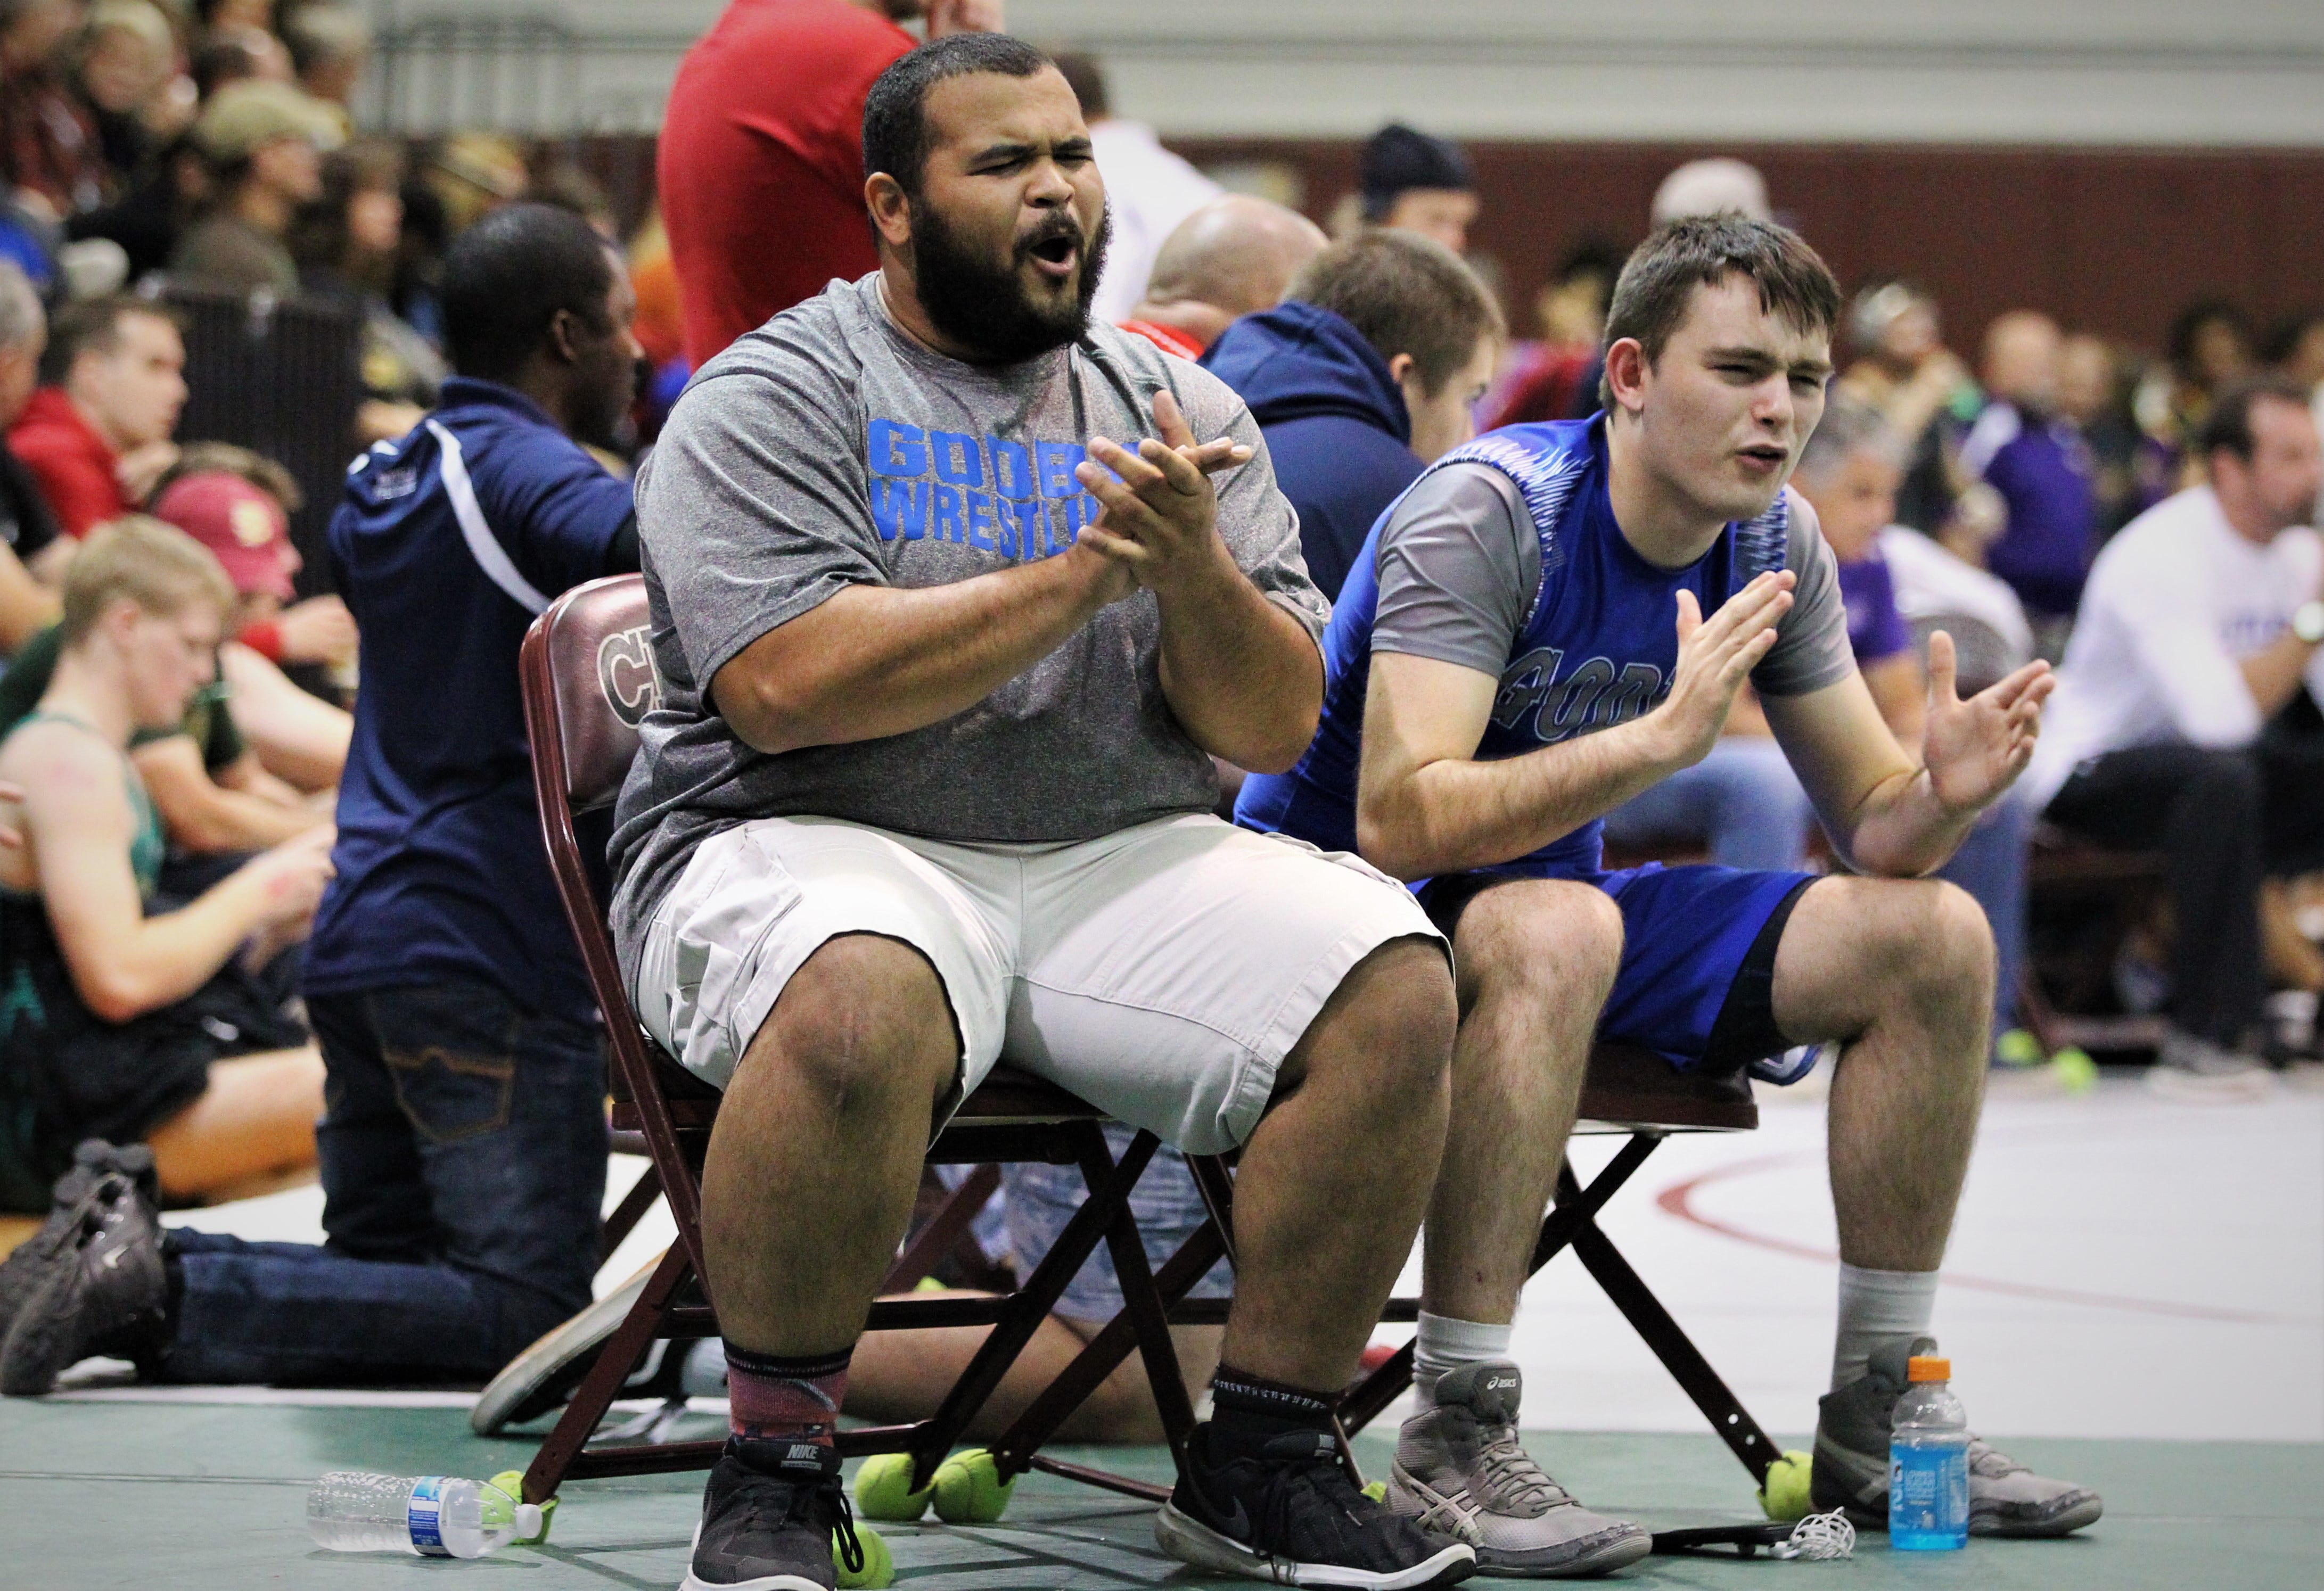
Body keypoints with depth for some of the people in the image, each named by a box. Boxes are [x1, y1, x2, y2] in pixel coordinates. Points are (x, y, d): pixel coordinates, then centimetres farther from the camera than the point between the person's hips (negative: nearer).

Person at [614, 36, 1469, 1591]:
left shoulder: (1179, 411, 12)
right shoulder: (773, 398, -1)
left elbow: (1274, 727, 6)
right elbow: (786, 688, -17)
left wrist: (1193, 569, -16)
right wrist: (1081, 576, -14)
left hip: (1121, 860, 5)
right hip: (815, 849, -5)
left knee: (1396, 983, -19)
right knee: (867, 999, -39)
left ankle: (1262, 1460, -6)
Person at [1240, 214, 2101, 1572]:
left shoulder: (1777, 542, -2)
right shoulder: (1487, 510, -23)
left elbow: (1871, 828, 3)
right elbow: (1399, 817, -33)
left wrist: (1945, 792, -21)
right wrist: (1662, 735, -42)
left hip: (1554, 907, 7)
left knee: (1938, 936, -4)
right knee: (1559, 927, -40)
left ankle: (1876, 1421, 4)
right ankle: (1456, 1444, -34)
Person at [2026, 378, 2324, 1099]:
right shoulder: (2164, 554, -23)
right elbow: (2222, 719, -34)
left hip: (2212, 773, 8)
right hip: (2094, 772, -8)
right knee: (2221, 777, -38)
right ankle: (2203, 1041, -34)